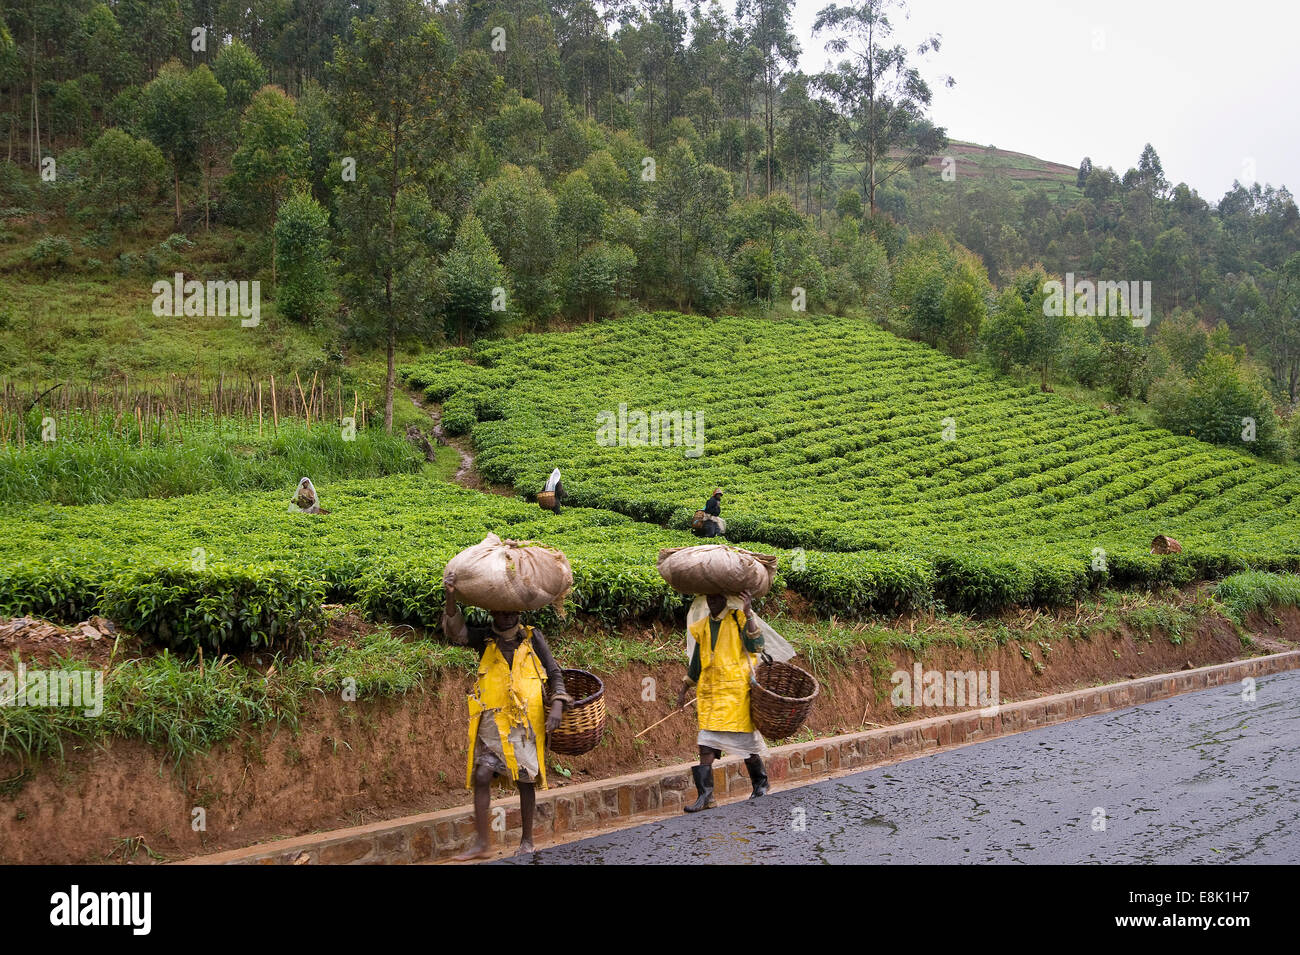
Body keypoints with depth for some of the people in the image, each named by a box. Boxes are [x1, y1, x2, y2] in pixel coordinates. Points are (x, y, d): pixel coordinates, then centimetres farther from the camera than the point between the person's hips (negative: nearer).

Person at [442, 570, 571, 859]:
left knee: (525, 778, 5)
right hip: (493, 722, 0)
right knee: (482, 775, -10)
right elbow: (455, 632, -14)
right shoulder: (484, 639, 4)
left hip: (526, 721, 0)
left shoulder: (532, 638, 5)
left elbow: (554, 673, 8)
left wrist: (558, 705, -7)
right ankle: (480, 843, -4)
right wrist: (451, 598, -31)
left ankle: (527, 840, 18)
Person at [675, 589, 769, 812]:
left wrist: (748, 615, -24)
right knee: (706, 743, -5)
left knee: (744, 738, 2)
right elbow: (696, 663, 23)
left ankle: (760, 781, 25)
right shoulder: (702, 627, 14)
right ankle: (705, 796, -7)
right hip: (709, 691, 4)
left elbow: (756, 646, -18)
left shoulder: (739, 620, -1)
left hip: (736, 689, -4)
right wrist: (683, 691, 24)